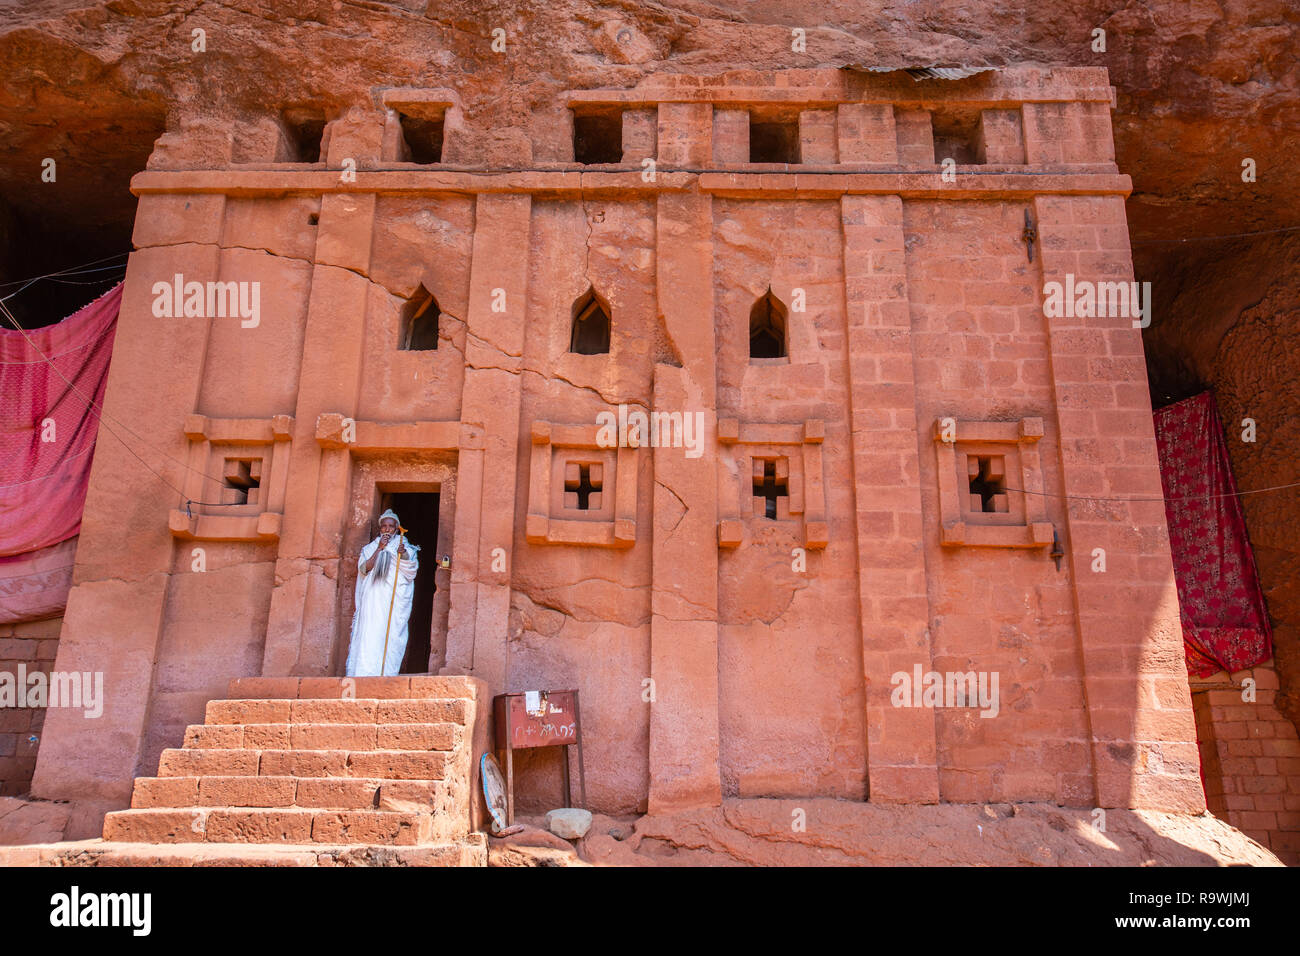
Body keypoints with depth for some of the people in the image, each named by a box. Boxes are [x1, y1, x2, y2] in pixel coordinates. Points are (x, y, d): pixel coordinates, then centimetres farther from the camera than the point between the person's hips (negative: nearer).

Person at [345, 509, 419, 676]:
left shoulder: (406, 547, 15)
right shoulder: (370, 548, 18)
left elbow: (412, 570, 1)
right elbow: (364, 569, 2)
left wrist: (403, 554, -16)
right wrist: (379, 549, -4)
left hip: (394, 600, -1)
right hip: (373, 598, 1)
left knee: (390, 636, -10)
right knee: (368, 635, -9)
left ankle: (385, 674, -11)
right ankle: (366, 674, -11)